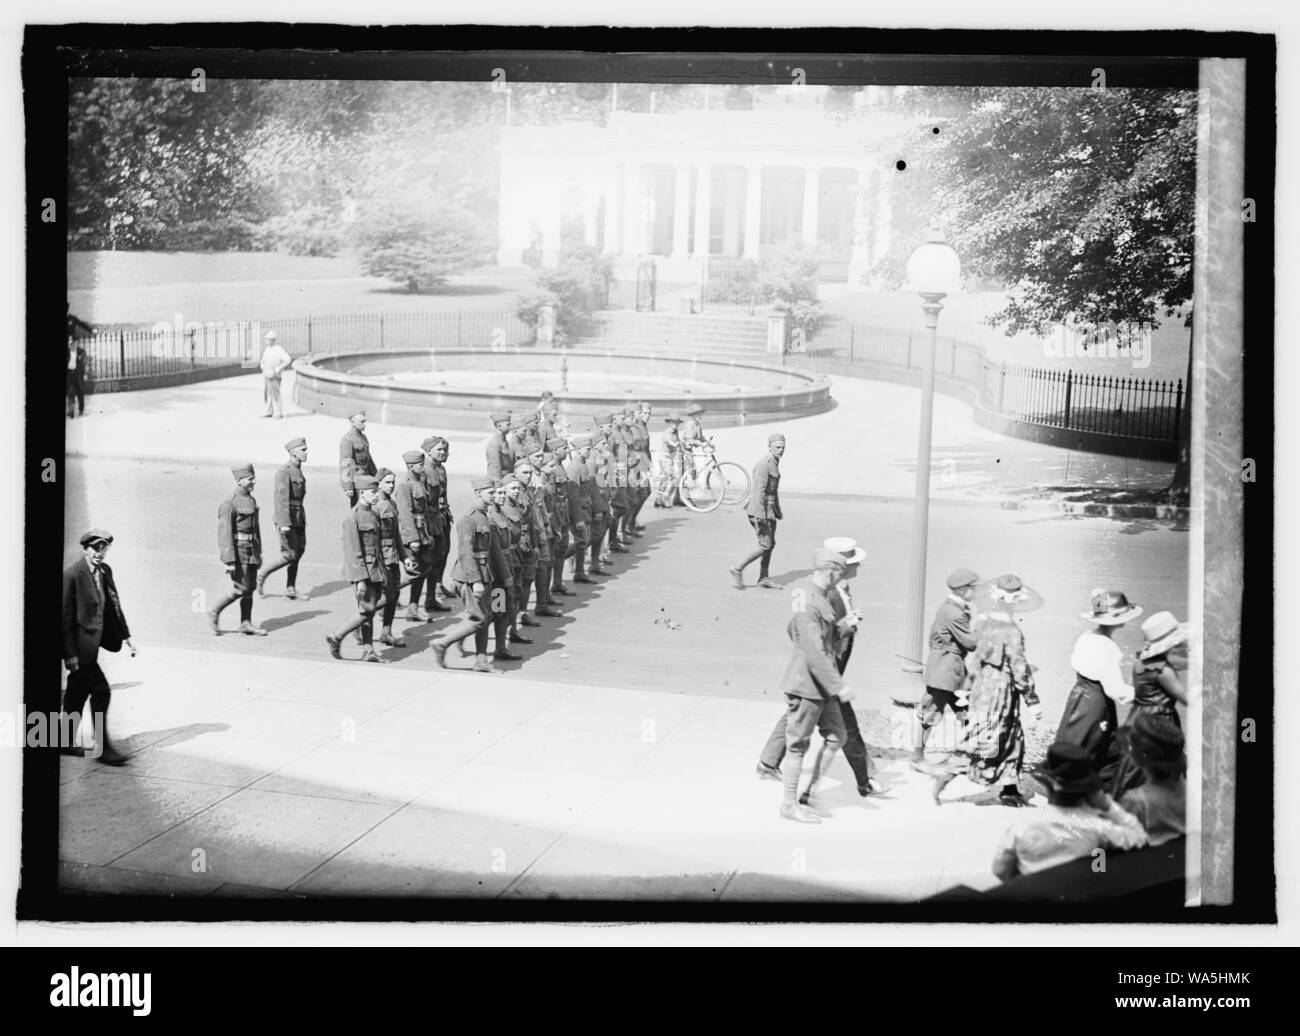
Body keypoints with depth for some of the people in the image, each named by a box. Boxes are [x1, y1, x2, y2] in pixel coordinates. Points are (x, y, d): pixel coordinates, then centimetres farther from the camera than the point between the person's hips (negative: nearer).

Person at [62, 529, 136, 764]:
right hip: (80, 644, -8)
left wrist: (125, 636, 10)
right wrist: (70, 653, -17)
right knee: (101, 691, -9)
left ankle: (65, 741, 27)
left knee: (78, 693, 16)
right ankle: (103, 748, -1)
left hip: (92, 642, 8)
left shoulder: (105, 571, 7)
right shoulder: (72, 574, -16)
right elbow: (66, 616, -16)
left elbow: (114, 605, 15)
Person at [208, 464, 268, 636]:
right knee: (241, 588, -8)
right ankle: (215, 612, 9)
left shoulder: (251, 500, 12)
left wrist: (258, 553, 20)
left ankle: (246, 624, 15)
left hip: (251, 552, 8)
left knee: (250, 587, 8)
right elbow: (224, 533, -17)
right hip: (238, 550, -8)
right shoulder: (229, 503, -15)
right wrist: (229, 561, -21)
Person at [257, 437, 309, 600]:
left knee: (299, 551, 9)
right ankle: (262, 575, 10)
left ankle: (290, 589, 16)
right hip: (286, 516, -9)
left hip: (298, 517, 9)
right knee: (290, 556, -7)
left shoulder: (297, 469, 12)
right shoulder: (284, 471, -16)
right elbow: (282, 497, -22)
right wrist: (284, 524, -27)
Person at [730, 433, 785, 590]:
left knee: (770, 544, 11)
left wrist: (777, 510, 24)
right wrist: (760, 516, -26)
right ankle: (738, 570, 2)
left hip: (770, 510, 10)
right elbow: (759, 490, -23)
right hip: (760, 510, -10)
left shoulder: (774, 463, 13)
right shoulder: (764, 464, -18)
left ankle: (763, 578, 19)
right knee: (765, 545, -9)